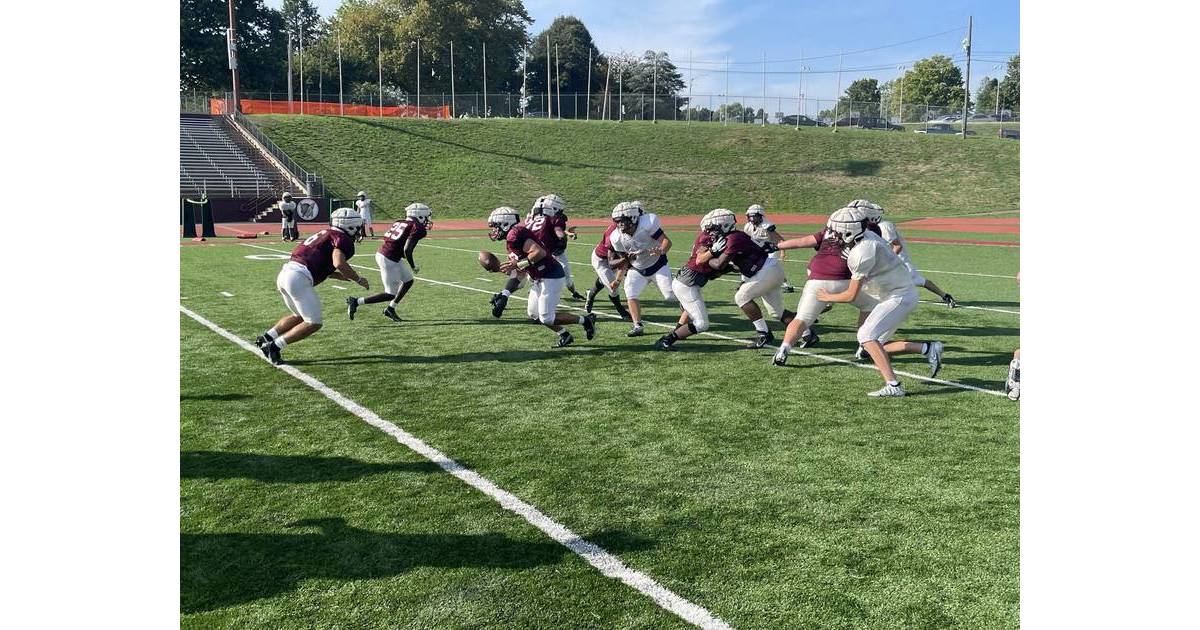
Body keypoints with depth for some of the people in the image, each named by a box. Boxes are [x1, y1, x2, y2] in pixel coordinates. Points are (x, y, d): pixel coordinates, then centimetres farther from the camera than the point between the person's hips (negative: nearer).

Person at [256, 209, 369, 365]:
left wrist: (340, 276, 26)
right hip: (298, 279, -9)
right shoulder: (342, 239, -2)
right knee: (314, 323, -1)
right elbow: (339, 263, -19)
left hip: (284, 274, 9)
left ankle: (266, 338, 21)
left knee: (300, 316, 27)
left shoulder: (326, 234, 25)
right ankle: (274, 346, -4)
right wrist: (358, 279, -5)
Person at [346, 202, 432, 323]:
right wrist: (413, 267, -8)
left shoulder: (399, 223, 11)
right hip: (389, 260, -9)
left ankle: (390, 309, 28)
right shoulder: (418, 228, -13)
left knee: (408, 281, 22)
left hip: (380, 253, 9)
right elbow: (407, 250, -21)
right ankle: (356, 302, 7)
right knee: (391, 294, 5)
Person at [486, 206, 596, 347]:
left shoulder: (514, 235, -19)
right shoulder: (511, 238, 14)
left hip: (551, 277, -11)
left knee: (546, 318, -7)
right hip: (539, 279, 11)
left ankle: (585, 320, 6)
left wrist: (518, 264, -24)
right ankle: (565, 335, 23)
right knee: (533, 314, 15)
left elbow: (539, 252, -29)